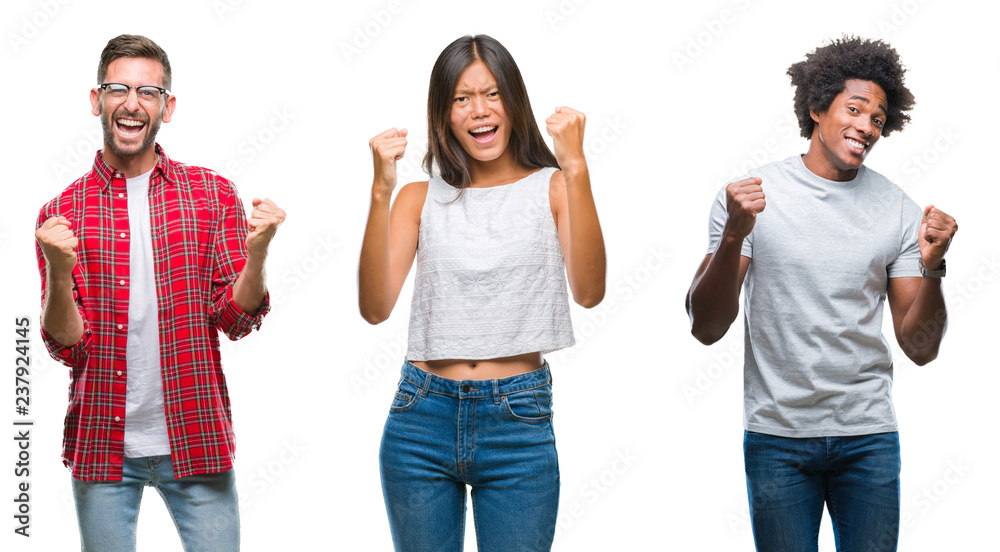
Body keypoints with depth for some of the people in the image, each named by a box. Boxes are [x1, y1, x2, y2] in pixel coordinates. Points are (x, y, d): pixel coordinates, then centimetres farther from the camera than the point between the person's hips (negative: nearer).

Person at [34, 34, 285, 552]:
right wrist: (58, 273, -21)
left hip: (196, 444, 0)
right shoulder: (62, 213, 2)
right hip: (102, 446, 0)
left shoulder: (214, 194, 2)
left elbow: (235, 320, -3)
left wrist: (256, 253, -21)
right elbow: (68, 348, -3)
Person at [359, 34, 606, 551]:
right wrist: (381, 191, -14)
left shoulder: (552, 188, 3)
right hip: (423, 419, 2)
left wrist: (575, 168, -19)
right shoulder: (422, 198, 8)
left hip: (518, 427, -2)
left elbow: (589, 291, -14)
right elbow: (375, 307, -6)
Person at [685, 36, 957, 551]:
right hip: (776, 436, -2)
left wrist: (931, 268, -15)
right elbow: (706, 328, -8)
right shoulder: (748, 196, -3)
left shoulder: (899, 212, 2)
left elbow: (920, 349, 2)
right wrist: (734, 236, -22)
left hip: (869, 437, 2)